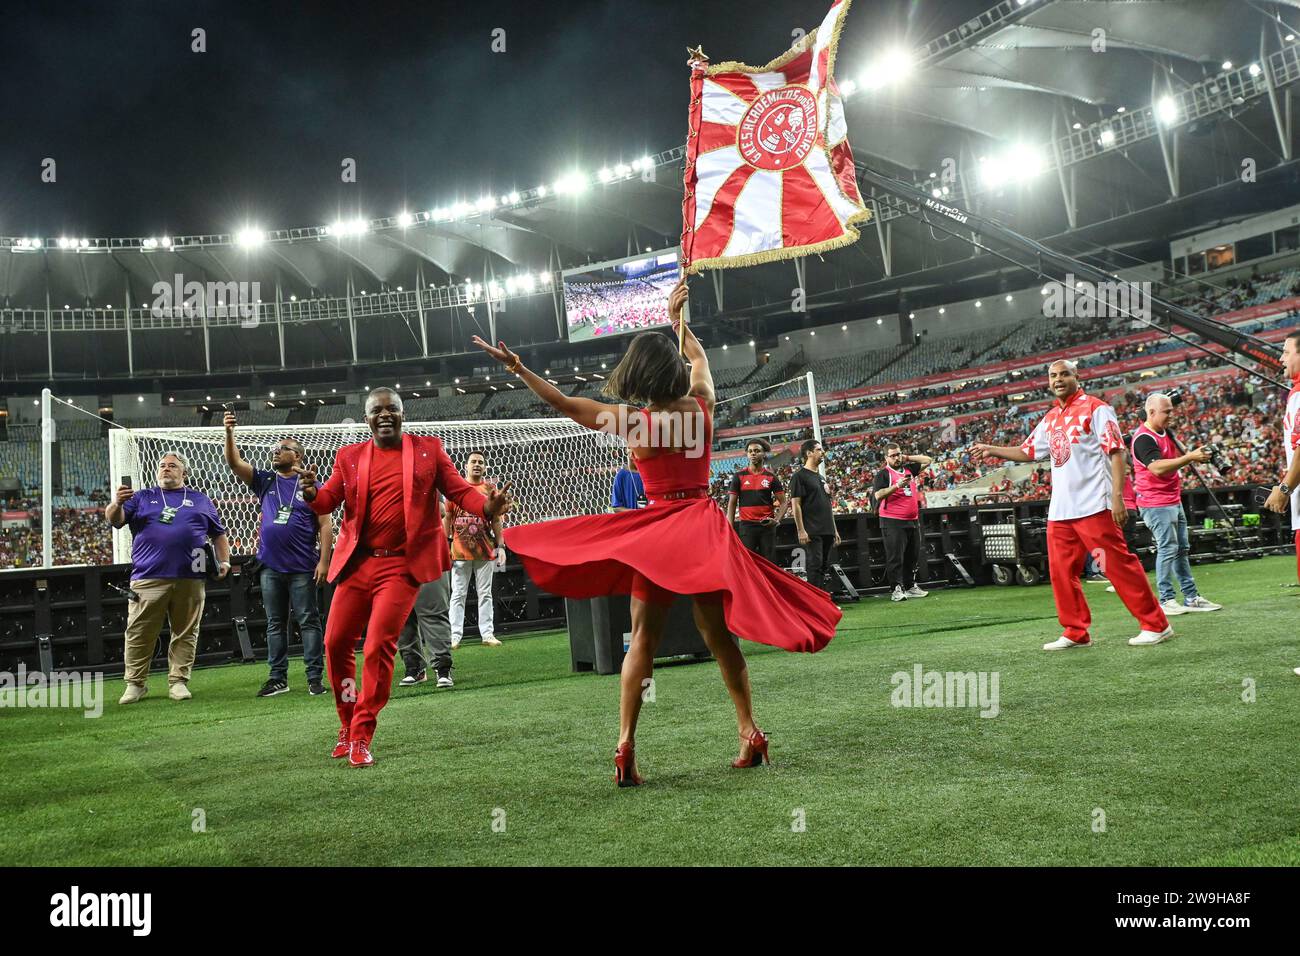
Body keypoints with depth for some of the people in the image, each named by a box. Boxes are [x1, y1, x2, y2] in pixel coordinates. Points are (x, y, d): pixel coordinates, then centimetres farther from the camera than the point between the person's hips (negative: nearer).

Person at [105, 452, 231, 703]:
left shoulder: (200, 500, 18)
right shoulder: (142, 497, 16)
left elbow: (218, 534, 22)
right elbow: (114, 520, 2)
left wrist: (224, 561, 8)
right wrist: (116, 503, -19)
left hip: (190, 579, 1)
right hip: (148, 578, -1)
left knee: (185, 633, 3)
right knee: (139, 633, -2)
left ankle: (178, 681, 10)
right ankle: (135, 683, 7)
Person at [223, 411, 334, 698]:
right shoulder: (265, 481, 11)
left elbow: (325, 525, -3)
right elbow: (234, 463, 0)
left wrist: (323, 561, -11)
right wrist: (229, 433, -14)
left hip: (302, 568, -4)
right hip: (271, 567, 4)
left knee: (308, 621, 0)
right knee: (275, 624, 9)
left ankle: (315, 678, 4)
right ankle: (278, 678, 16)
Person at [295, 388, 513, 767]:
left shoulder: (428, 449, 5)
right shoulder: (349, 456, 11)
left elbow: (459, 490, 1)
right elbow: (328, 500, 5)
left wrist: (487, 506, -19)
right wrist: (311, 492, -19)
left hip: (401, 566, -3)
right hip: (356, 564, 3)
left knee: (379, 647, -10)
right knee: (336, 643, 4)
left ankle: (361, 736, 3)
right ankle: (347, 726, 25)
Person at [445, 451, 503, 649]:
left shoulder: (490, 489, 9)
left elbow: (496, 521, 8)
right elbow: (447, 518, 7)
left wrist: (501, 546, 1)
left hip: (485, 550, 1)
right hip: (460, 550, -1)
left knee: (485, 594, 4)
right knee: (458, 594, 0)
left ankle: (487, 634, 8)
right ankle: (455, 636, 2)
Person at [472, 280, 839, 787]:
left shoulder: (632, 420, -9)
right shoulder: (701, 406, 0)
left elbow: (564, 403, 1)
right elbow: (699, 360, 23)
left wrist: (518, 368, 9)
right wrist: (678, 320, 36)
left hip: (657, 531, -3)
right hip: (705, 526, 3)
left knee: (643, 640, 4)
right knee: (720, 636, 12)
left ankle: (626, 745, -1)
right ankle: (749, 734, 16)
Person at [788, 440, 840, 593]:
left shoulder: (821, 477, 22)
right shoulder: (799, 476, -4)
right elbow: (795, 504, -10)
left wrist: (834, 530, 21)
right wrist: (801, 530, -17)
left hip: (827, 531, 8)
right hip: (812, 532, -8)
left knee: (824, 566, 9)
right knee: (815, 565, -11)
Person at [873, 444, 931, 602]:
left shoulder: (909, 469, 15)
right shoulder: (883, 474, -4)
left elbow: (927, 460, 24)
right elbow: (878, 495, -15)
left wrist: (908, 458, 13)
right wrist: (897, 486, -23)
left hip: (913, 520, 7)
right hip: (892, 522, -7)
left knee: (912, 556, 11)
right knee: (895, 557, -8)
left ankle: (910, 586, 20)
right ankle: (897, 589, -6)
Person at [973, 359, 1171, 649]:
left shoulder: (1095, 408, -4)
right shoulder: (1050, 419, 17)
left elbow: (1116, 452, -9)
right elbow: (1028, 452, 25)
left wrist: (1117, 496, -17)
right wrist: (992, 450, 13)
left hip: (1093, 506, -7)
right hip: (1059, 510, 7)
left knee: (1118, 565, -6)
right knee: (1061, 571, 7)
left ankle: (1156, 625, 6)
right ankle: (1076, 633, 17)